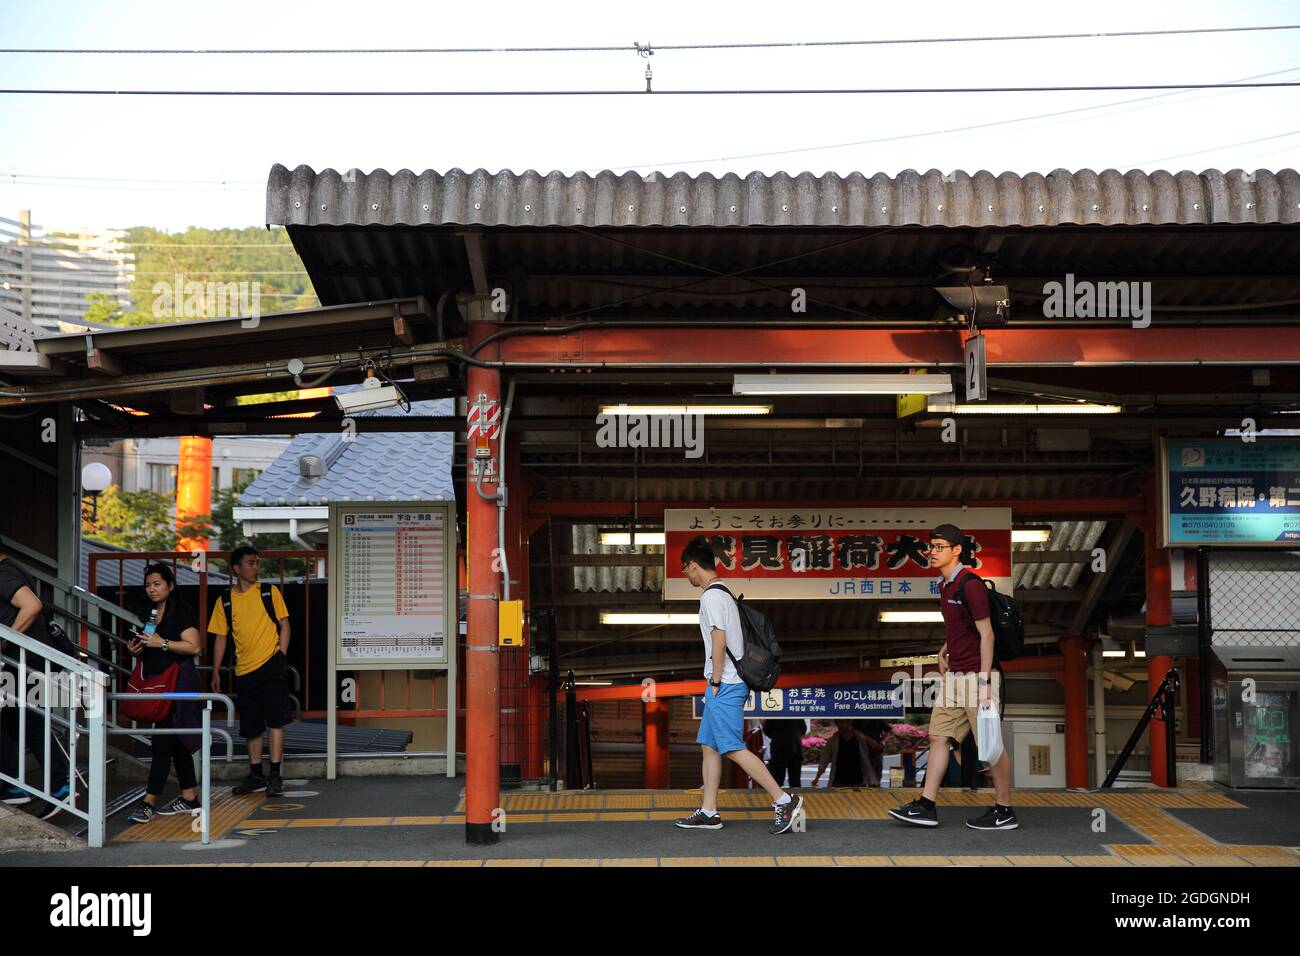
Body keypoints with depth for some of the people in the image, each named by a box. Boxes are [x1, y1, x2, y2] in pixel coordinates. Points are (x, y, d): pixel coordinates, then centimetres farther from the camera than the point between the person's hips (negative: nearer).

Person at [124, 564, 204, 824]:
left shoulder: (182, 611, -7)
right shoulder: (147, 614, 18)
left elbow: (194, 647, -16)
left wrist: (162, 643, -20)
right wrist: (135, 649, 6)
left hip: (178, 683, -9)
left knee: (162, 742, -13)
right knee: (177, 743, 12)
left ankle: (148, 803, -15)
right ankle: (189, 798, 17)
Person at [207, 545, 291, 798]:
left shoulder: (269, 592, 4)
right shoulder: (225, 601, 8)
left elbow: (284, 625, 5)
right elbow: (220, 637, 11)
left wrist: (281, 656, -7)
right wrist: (216, 673, 6)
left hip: (271, 664, -3)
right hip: (244, 670, 3)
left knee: (275, 719, -9)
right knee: (250, 725, 9)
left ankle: (275, 775, -6)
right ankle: (256, 775, 21)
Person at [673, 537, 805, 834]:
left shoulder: (711, 596, -13)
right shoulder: (724, 593, 18)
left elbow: (719, 643, -20)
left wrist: (716, 682, -14)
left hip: (725, 685, -10)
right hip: (727, 684, 10)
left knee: (732, 748, -10)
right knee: (709, 745, 11)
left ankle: (785, 801, -11)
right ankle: (709, 812, 12)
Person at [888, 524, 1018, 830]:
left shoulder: (970, 585, -14)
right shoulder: (945, 586, 14)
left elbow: (986, 635, -17)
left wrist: (983, 682, -19)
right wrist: (944, 650, 17)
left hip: (975, 676, -10)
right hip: (953, 676, 10)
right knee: (938, 736, 7)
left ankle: (1004, 811, 6)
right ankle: (926, 806, 10)